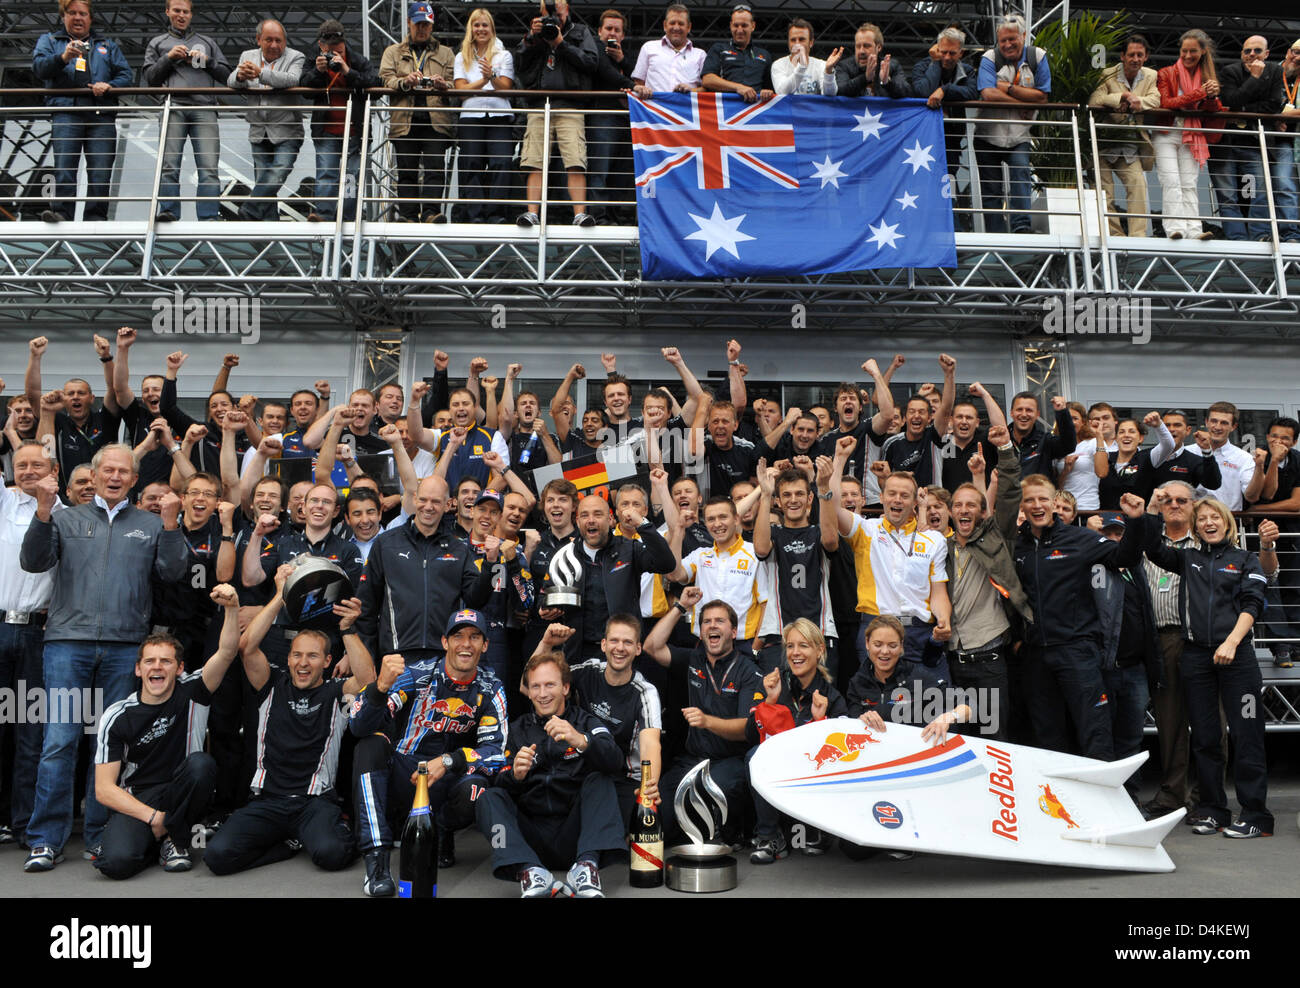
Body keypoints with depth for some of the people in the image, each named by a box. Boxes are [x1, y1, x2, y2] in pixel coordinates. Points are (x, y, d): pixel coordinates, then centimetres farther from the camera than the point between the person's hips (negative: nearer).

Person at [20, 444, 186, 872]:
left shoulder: (150, 525, 13)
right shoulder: (67, 519, 13)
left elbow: (172, 572, 3)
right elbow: (33, 562, 2)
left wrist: (170, 524, -8)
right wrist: (43, 512, -9)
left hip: (124, 647, 1)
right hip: (68, 641, 0)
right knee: (59, 741, -4)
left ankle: (100, 837, 15)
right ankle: (46, 840, 4)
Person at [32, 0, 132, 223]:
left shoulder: (107, 45, 27)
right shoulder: (49, 41, 22)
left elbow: (125, 75, 16)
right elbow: (39, 68, 4)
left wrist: (109, 86, -6)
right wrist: (63, 57, -16)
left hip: (101, 116, 1)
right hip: (65, 114, -1)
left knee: (101, 170, -9)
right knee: (64, 166, -16)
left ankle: (96, 217, -8)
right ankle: (61, 213, -22)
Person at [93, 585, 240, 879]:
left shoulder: (191, 692, -1)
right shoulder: (117, 717, -2)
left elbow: (227, 653, -19)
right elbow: (104, 788, -5)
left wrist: (232, 608, -38)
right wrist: (152, 816, -18)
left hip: (181, 796, 1)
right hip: (133, 801, -1)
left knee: (201, 763, -32)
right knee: (118, 862, -30)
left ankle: (175, 840, -8)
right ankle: (156, 838, 7)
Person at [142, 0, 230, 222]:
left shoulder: (208, 42, 29)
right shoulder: (157, 43, 26)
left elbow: (225, 74, 21)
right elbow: (149, 77, 16)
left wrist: (207, 61, 4)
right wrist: (168, 57, 4)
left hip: (204, 108, 0)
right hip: (173, 107, 0)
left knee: (209, 167, -14)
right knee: (169, 165, -13)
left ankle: (209, 218, -19)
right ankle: (168, 211, -17)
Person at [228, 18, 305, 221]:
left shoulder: (296, 57, -1)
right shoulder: (248, 56, 12)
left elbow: (292, 79, -22)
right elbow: (231, 82, 0)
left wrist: (260, 73, -34)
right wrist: (240, 76, -25)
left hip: (286, 132, -4)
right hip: (259, 133, 4)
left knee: (279, 172, -21)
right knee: (262, 180, 3)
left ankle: (248, 212, -13)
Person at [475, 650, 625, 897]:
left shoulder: (586, 722, 8)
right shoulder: (518, 730, 15)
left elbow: (615, 763, -13)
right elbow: (501, 787, 4)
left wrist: (582, 741, -34)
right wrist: (514, 775, -20)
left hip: (574, 832, -2)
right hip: (531, 835, 2)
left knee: (600, 780, -21)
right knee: (488, 798, -17)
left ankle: (586, 866, -36)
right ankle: (530, 872, -37)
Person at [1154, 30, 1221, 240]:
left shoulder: (1207, 77, 14)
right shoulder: (1166, 74, 4)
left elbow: (1214, 111, 7)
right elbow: (1165, 103, -11)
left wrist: (1212, 96, -14)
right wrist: (1199, 94, -15)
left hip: (1191, 137, 3)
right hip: (1166, 135, -3)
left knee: (1190, 184, -5)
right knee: (1171, 181, -15)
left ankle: (1193, 230, -12)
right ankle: (1174, 228, -21)